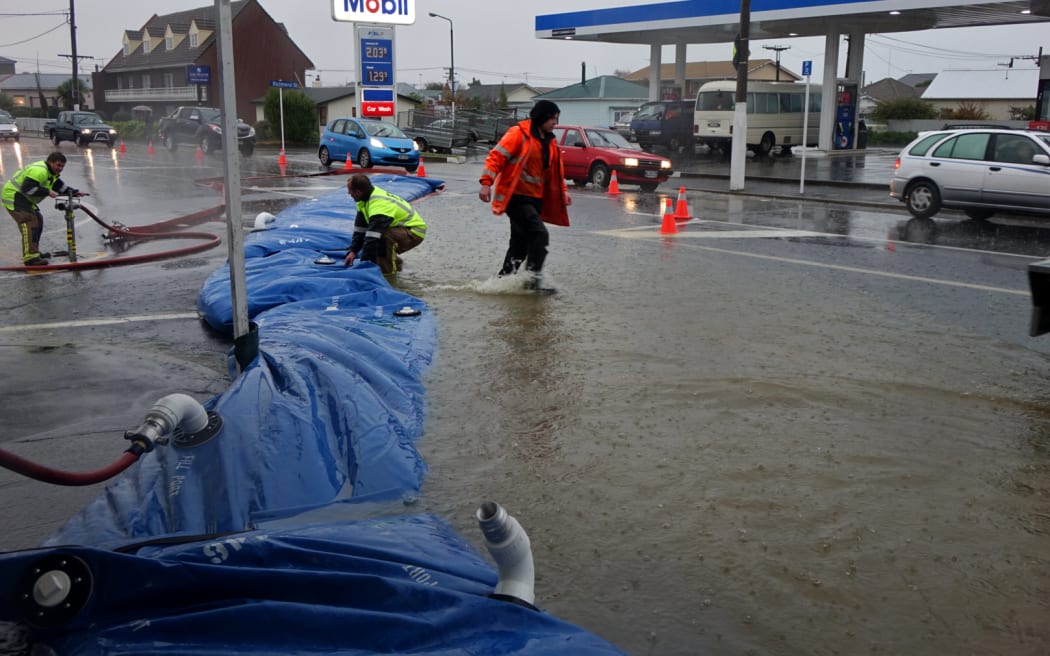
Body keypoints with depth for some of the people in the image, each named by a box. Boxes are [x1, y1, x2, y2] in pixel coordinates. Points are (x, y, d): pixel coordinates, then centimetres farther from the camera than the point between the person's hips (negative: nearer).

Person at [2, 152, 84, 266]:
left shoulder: (52, 173, 12)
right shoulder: (39, 171, -23)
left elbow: (60, 186, 16)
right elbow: (27, 188, -31)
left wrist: (74, 192, 2)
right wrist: (48, 192, -30)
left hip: (24, 198, 11)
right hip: (13, 195, -11)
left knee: (38, 220, 16)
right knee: (29, 222, -22)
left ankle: (34, 252, 27)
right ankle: (30, 257, -30)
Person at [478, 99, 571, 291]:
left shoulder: (549, 141, 14)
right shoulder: (519, 134, -10)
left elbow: (556, 170, 24)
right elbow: (496, 157, -13)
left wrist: (563, 191, 13)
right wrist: (486, 183, -21)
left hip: (535, 199, 8)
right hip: (516, 197, -8)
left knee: (521, 243, 12)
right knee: (540, 234, -20)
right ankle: (533, 278, -19)